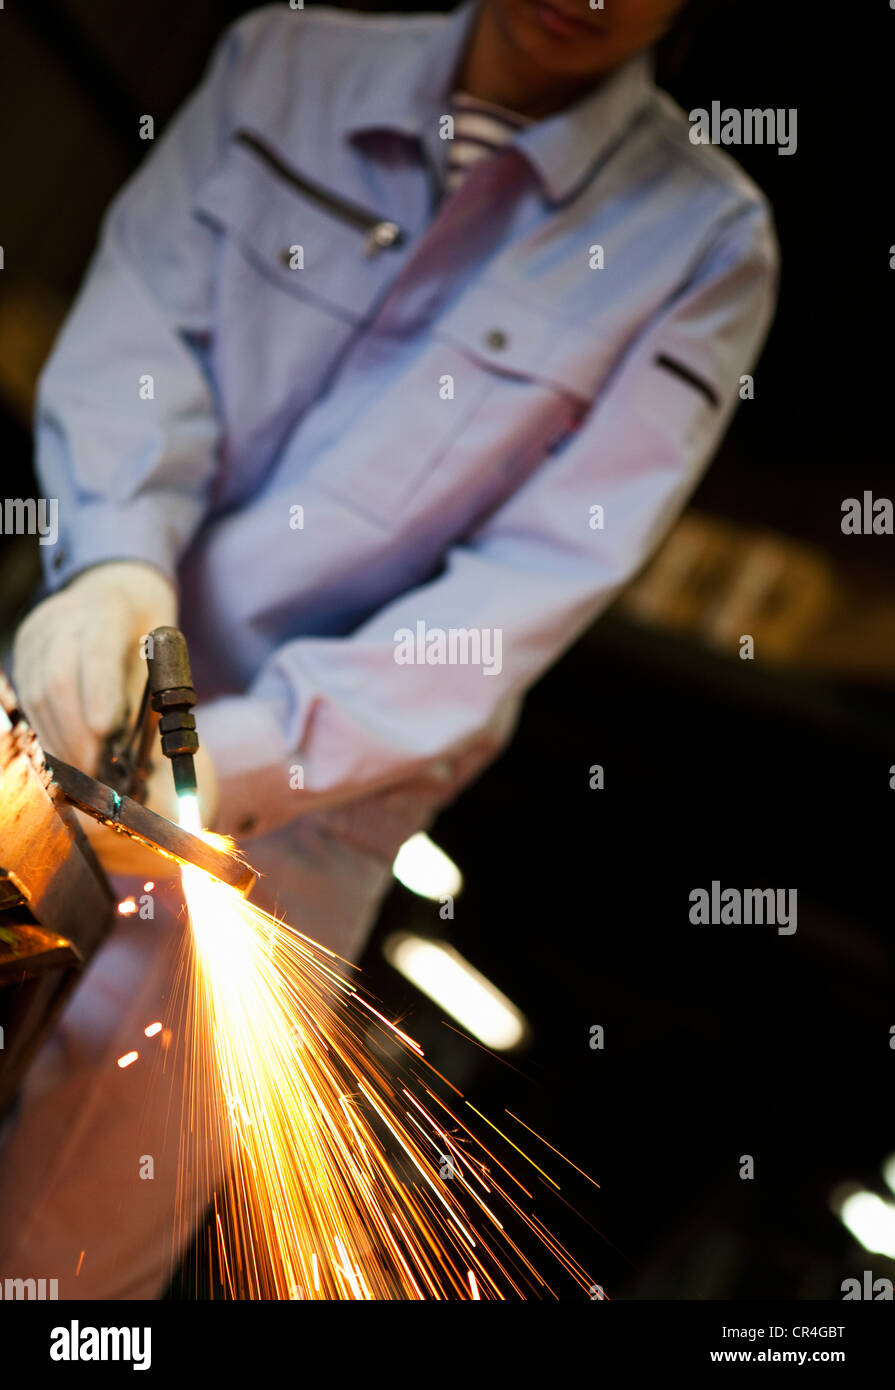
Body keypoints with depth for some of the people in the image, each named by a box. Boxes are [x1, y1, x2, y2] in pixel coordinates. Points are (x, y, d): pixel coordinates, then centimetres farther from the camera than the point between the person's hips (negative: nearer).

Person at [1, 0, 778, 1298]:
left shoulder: (703, 242, -7)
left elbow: (546, 574, -14)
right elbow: (138, 315, -6)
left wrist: (249, 759, -24)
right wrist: (117, 555, -26)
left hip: (298, 800, -3)